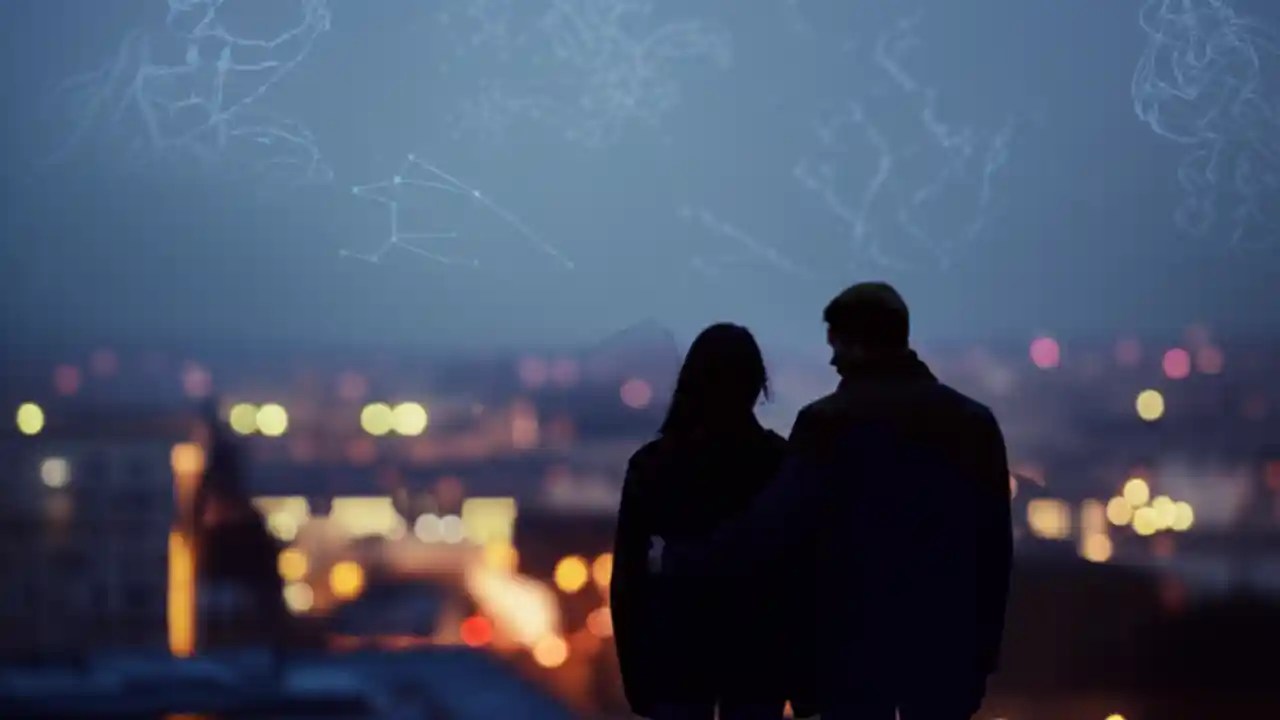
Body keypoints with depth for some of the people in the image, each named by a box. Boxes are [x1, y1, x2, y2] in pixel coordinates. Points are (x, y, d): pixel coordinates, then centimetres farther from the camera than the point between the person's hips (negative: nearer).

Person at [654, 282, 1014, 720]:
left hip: (857, 650, -4)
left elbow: (773, 529, -11)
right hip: (944, 648, 4)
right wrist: (983, 653, 14)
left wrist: (678, 560, 2)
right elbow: (995, 549, 8)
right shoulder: (975, 423, 7)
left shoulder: (832, 422, -8)